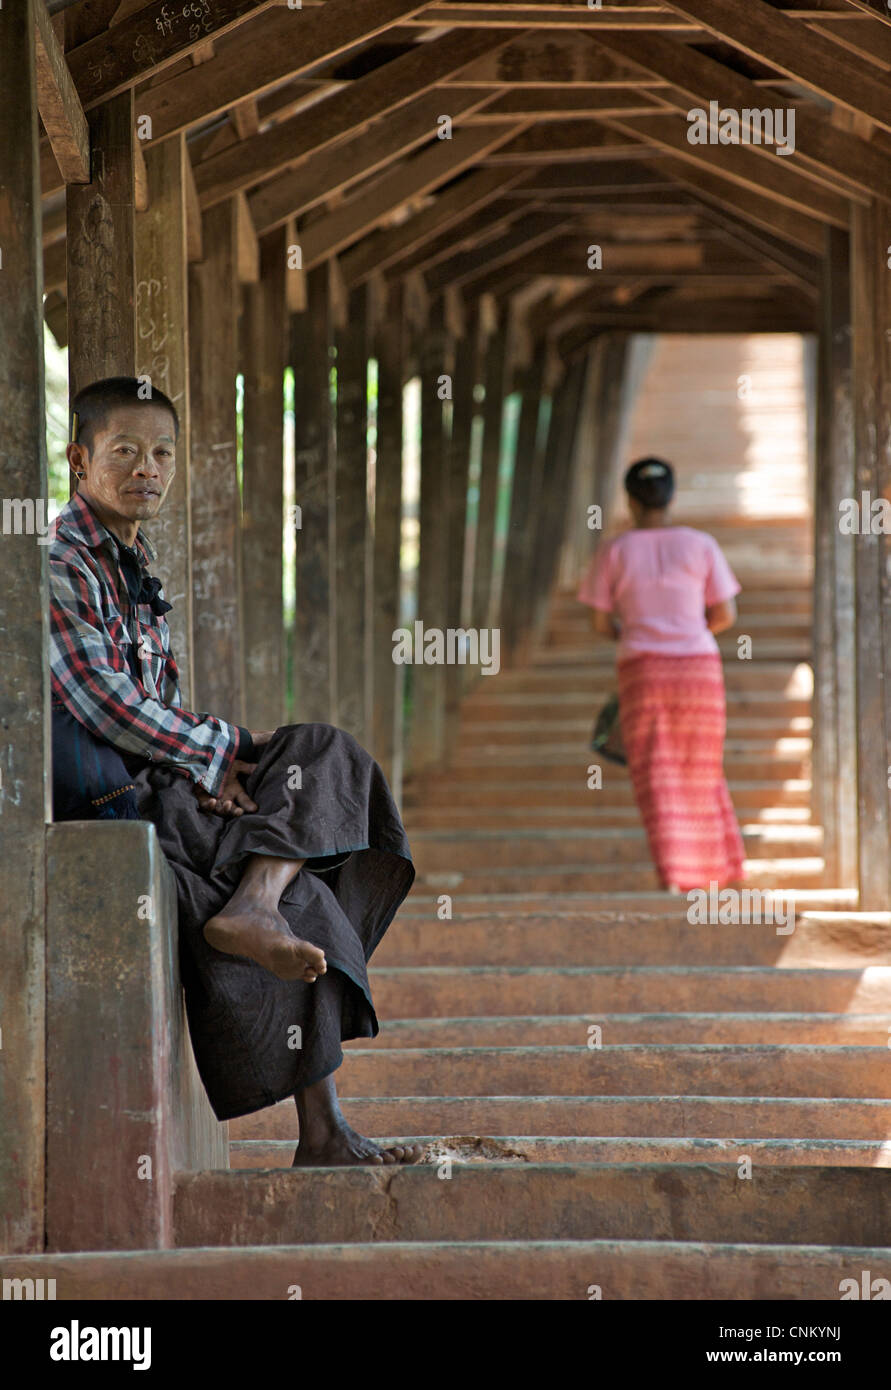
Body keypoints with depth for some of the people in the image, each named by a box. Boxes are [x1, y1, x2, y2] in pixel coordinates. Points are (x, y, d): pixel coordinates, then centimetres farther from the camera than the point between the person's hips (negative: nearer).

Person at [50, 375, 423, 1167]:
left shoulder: (136, 565, 19)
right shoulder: (60, 562, -11)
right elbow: (98, 701, -18)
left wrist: (209, 759, -1)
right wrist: (213, 752, -10)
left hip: (160, 782, 9)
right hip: (103, 802, -9)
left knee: (330, 761, -5)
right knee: (303, 905, -15)